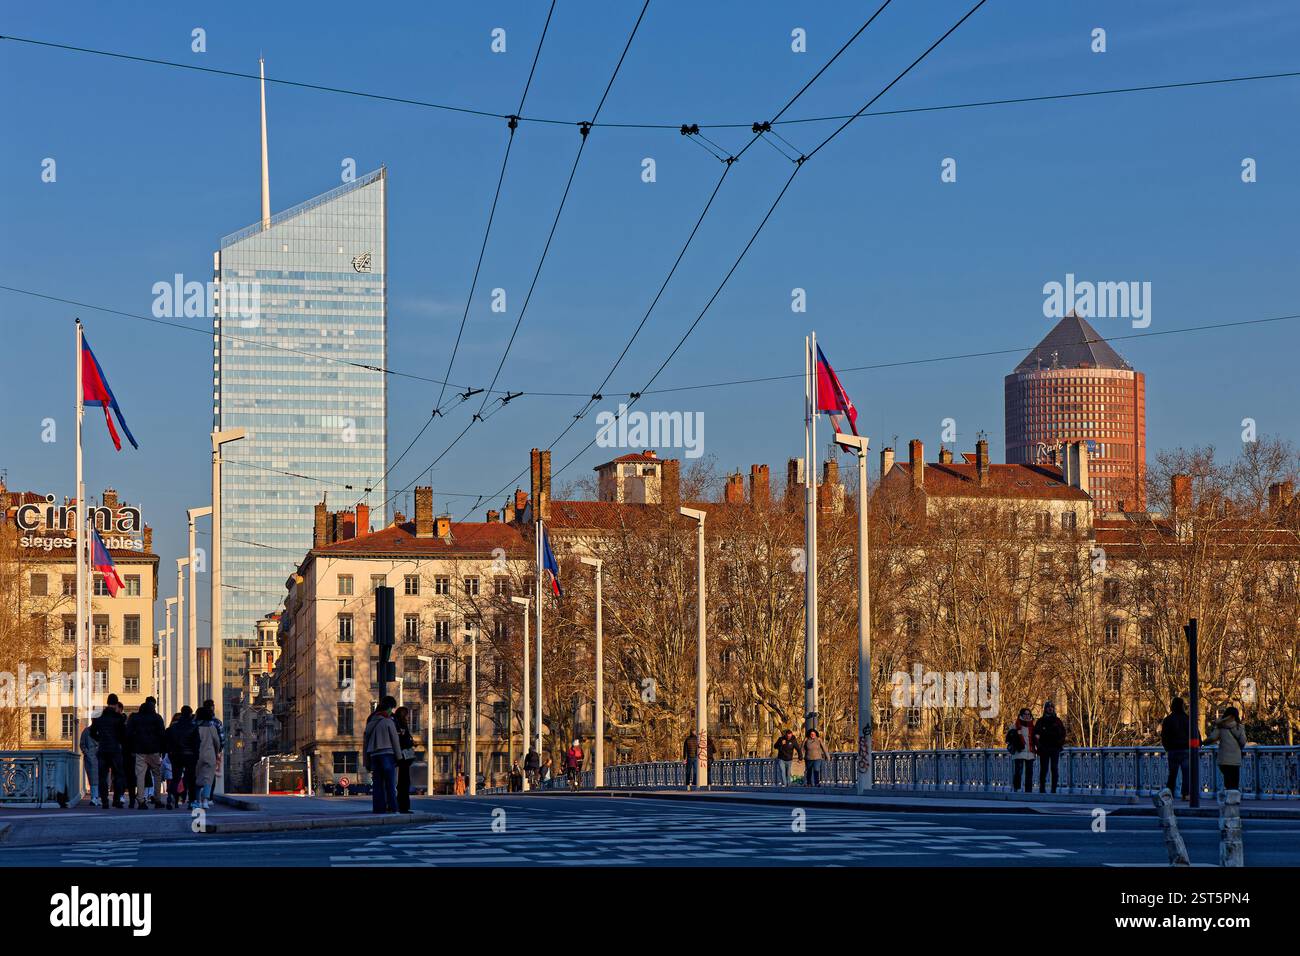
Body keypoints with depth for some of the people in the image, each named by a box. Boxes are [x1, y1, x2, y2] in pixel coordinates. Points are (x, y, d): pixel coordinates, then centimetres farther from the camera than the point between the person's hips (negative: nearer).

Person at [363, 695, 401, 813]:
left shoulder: (370, 723, 13)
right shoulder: (388, 722, -4)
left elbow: (366, 743, 15)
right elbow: (395, 741, -6)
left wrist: (367, 761, 18)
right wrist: (399, 757, -1)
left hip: (374, 755, 5)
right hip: (387, 754, -5)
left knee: (377, 784, 5)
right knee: (390, 783, -4)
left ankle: (378, 808, 2)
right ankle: (391, 807, -9)